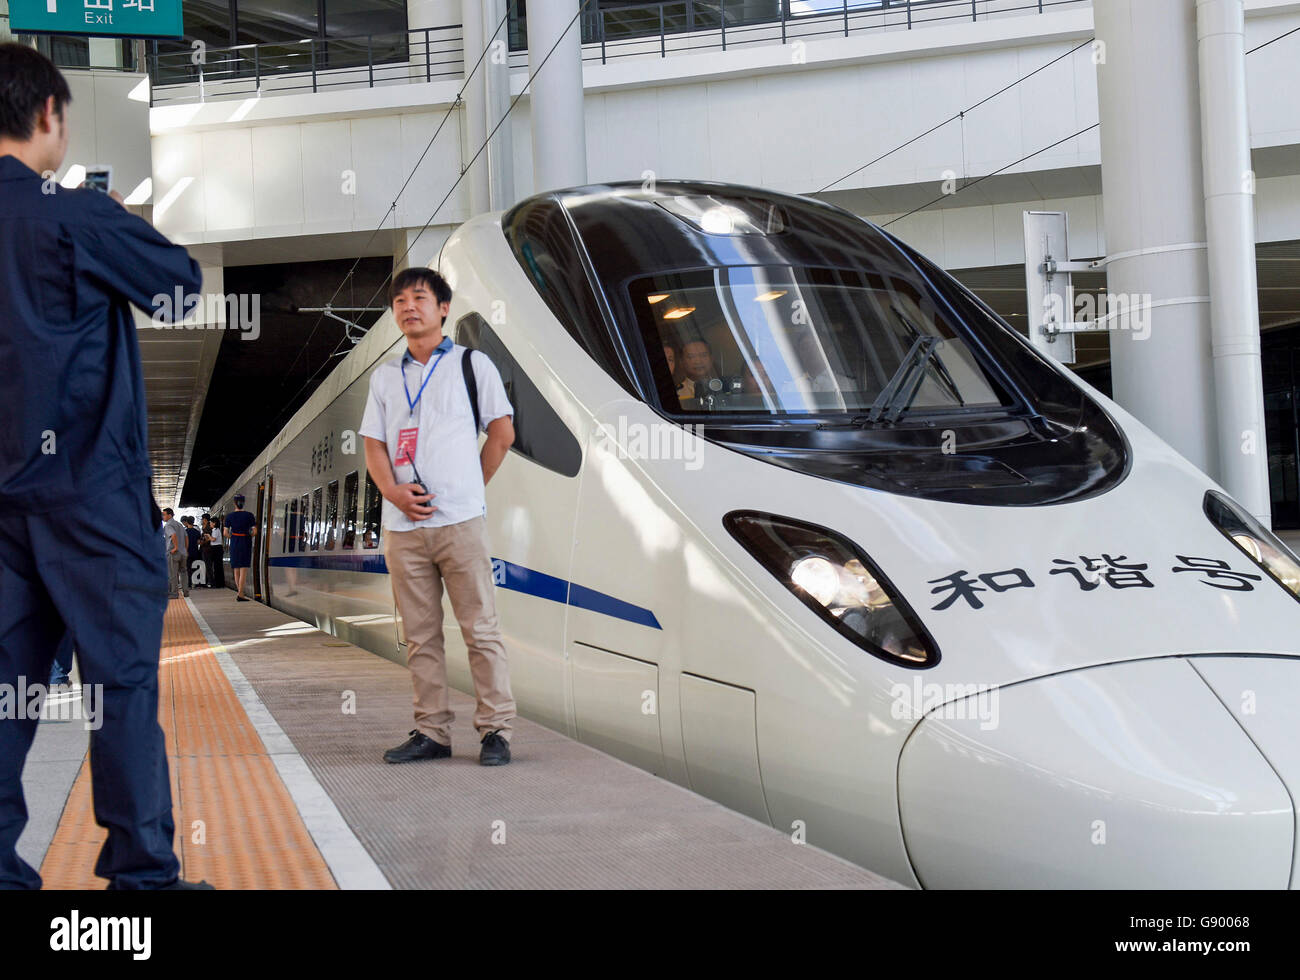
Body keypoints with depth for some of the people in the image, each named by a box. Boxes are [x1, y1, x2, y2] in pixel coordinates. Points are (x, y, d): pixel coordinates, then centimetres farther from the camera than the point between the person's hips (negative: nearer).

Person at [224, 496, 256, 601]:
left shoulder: (229, 516, -1)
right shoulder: (249, 516, -6)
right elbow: (255, 531, -8)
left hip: (234, 543, 2)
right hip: (246, 544, -2)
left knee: (236, 569, 15)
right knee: (244, 569, -4)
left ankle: (239, 590, 25)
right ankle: (240, 594, -11)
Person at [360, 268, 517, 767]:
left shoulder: (472, 364, 7)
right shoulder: (385, 376, 16)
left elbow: (502, 432, 7)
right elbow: (374, 445, 12)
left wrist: (469, 486, 5)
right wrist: (393, 490, -6)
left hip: (459, 520, -3)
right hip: (402, 525, 4)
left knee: (480, 628, -4)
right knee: (420, 636, 6)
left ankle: (495, 729, 1)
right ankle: (431, 731, 12)